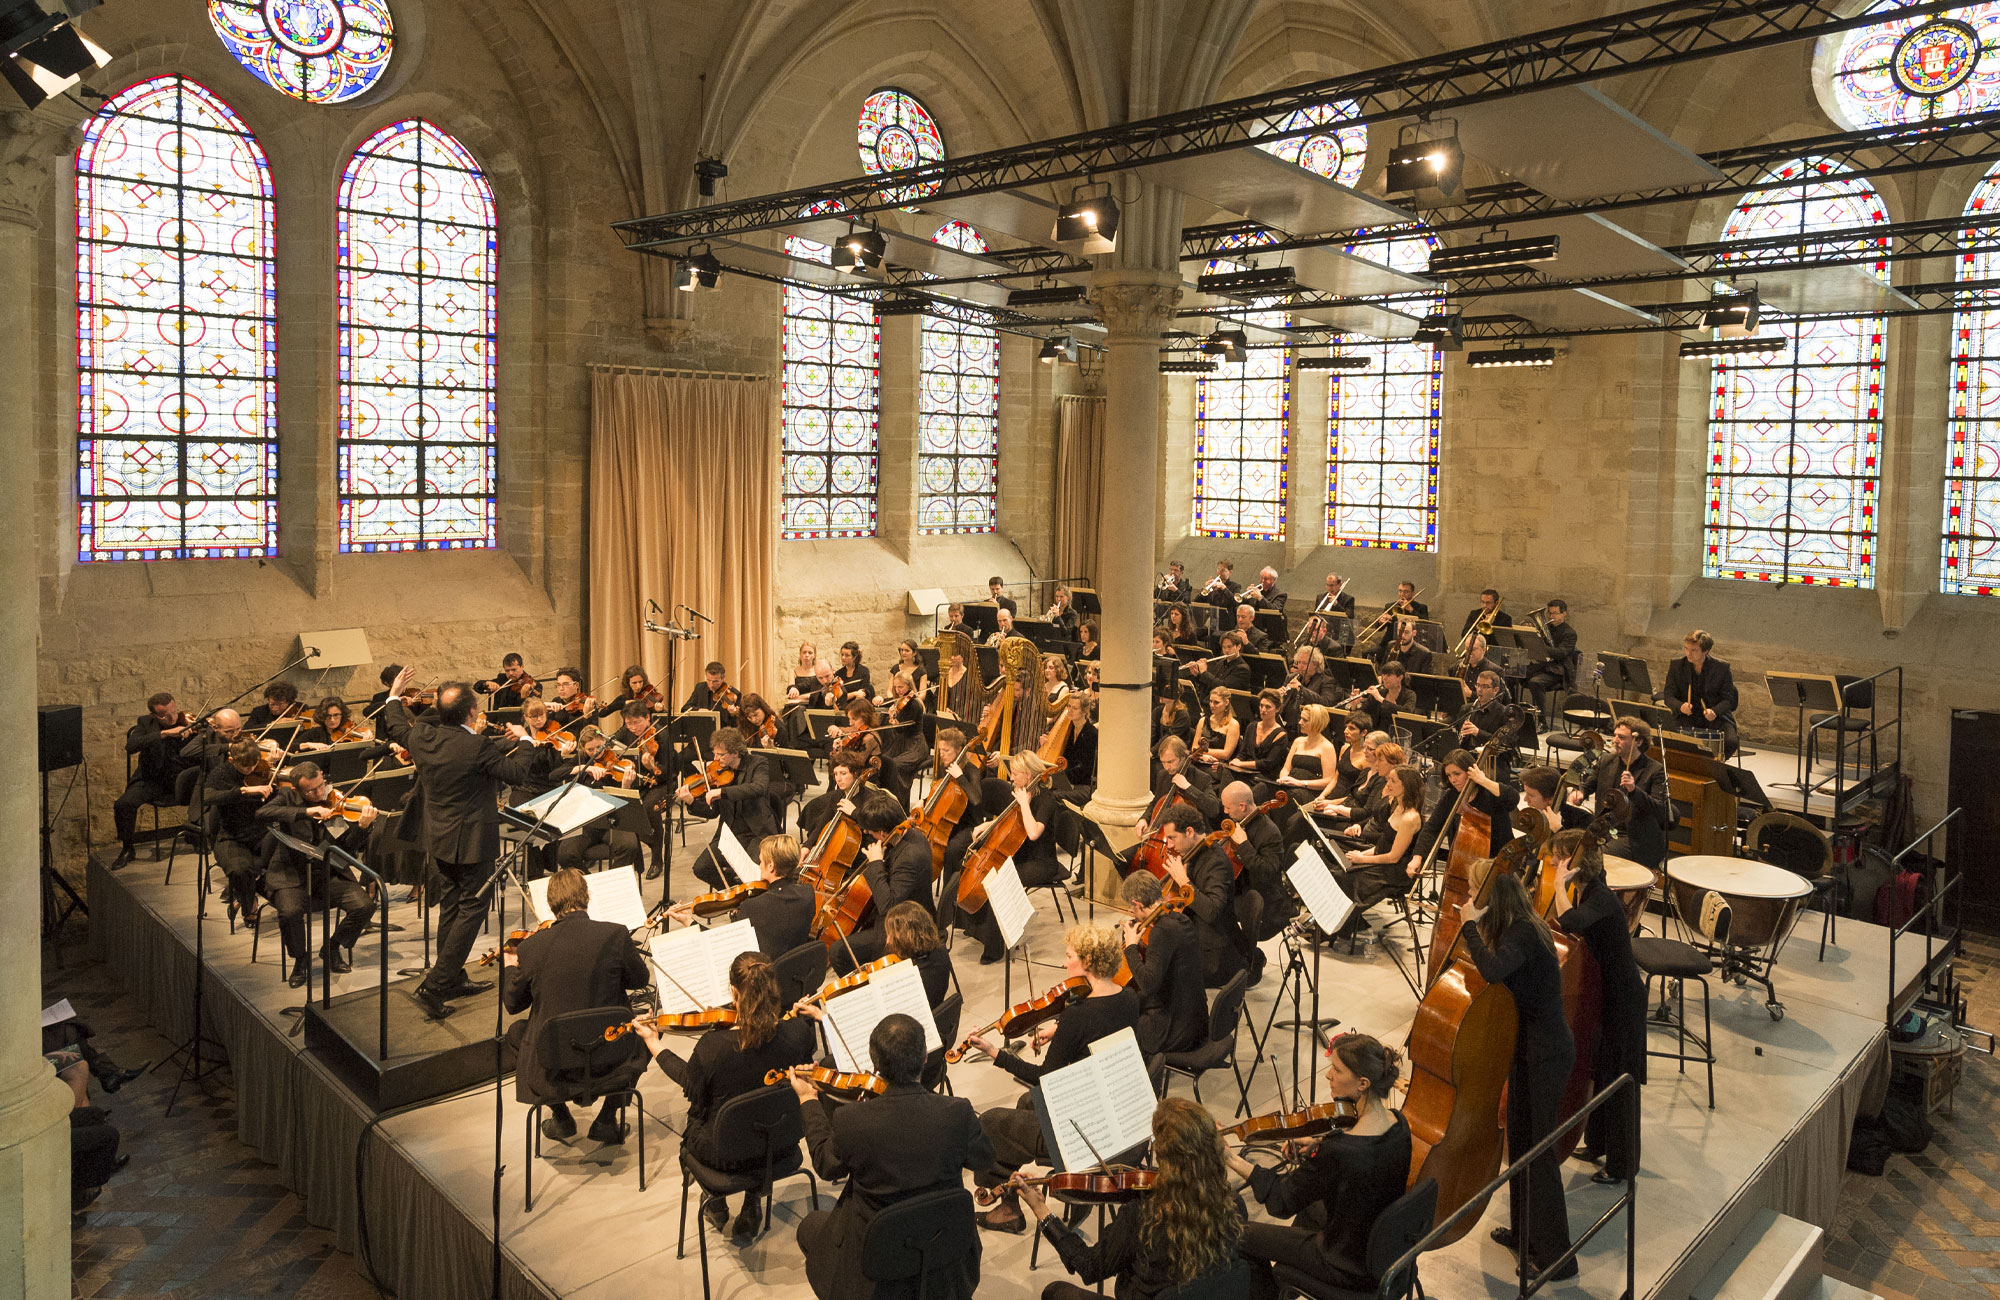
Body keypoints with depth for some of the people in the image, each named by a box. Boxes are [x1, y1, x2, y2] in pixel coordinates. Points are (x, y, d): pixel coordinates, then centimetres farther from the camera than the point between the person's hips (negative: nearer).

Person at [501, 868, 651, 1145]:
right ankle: (607, 1119, 23)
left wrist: (509, 967, 24)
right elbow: (641, 979, 3)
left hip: (550, 1068, 1)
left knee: (515, 1031, 31)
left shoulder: (531, 946, -10)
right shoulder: (615, 935, -14)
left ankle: (561, 1118, 32)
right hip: (608, 1064, -1)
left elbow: (513, 1004, 5)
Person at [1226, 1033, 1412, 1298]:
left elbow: (1281, 1202, -22)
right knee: (1310, 1201, 32)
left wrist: (1230, 1157, -22)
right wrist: (1316, 1146, 0)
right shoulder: (1398, 1123, -13)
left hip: (1351, 1270, -7)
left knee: (1246, 1238, 9)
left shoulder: (1337, 1150, -36)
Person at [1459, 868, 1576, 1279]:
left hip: (1545, 1056, -10)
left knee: (1536, 1150, 2)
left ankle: (1555, 1256, 15)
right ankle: (1525, 1233, 36)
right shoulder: (1517, 927, 3)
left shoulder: (1521, 934, -25)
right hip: (1531, 1047, 10)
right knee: (1520, 1140, 20)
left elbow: (1494, 971, -43)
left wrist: (1470, 925, -33)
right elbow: (1496, 971, 14)